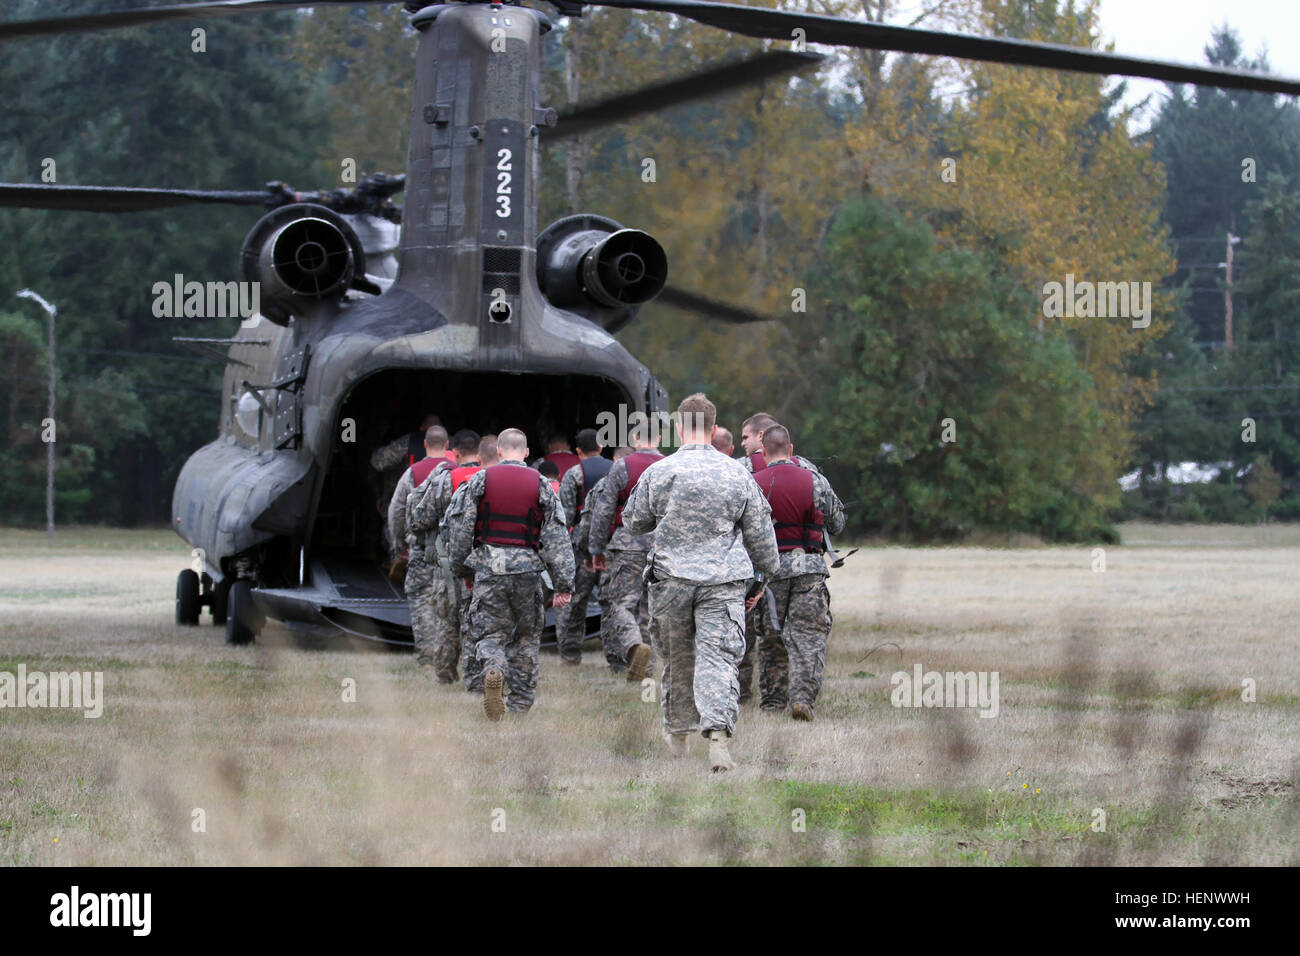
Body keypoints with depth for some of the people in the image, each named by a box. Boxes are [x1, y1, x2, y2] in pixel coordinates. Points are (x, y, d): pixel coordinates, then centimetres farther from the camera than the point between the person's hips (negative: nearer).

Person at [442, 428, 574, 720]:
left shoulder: (480, 480, 2)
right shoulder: (541, 485, 3)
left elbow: (459, 527, 1)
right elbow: (557, 538, 0)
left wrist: (461, 568, 13)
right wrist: (564, 584, 1)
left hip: (488, 568, -1)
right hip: (528, 569, 1)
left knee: (490, 633, 4)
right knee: (527, 636, 16)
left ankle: (493, 670, -28)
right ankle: (520, 701, 18)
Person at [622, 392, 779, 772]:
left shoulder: (658, 473, -3)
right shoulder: (738, 475, -2)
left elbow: (633, 522, 11)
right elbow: (759, 532, 7)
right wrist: (769, 570, 23)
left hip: (672, 580, 1)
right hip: (724, 583, -1)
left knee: (677, 658, 16)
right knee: (718, 658, -5)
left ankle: (678, 733, 30)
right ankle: (718, 737, -22)